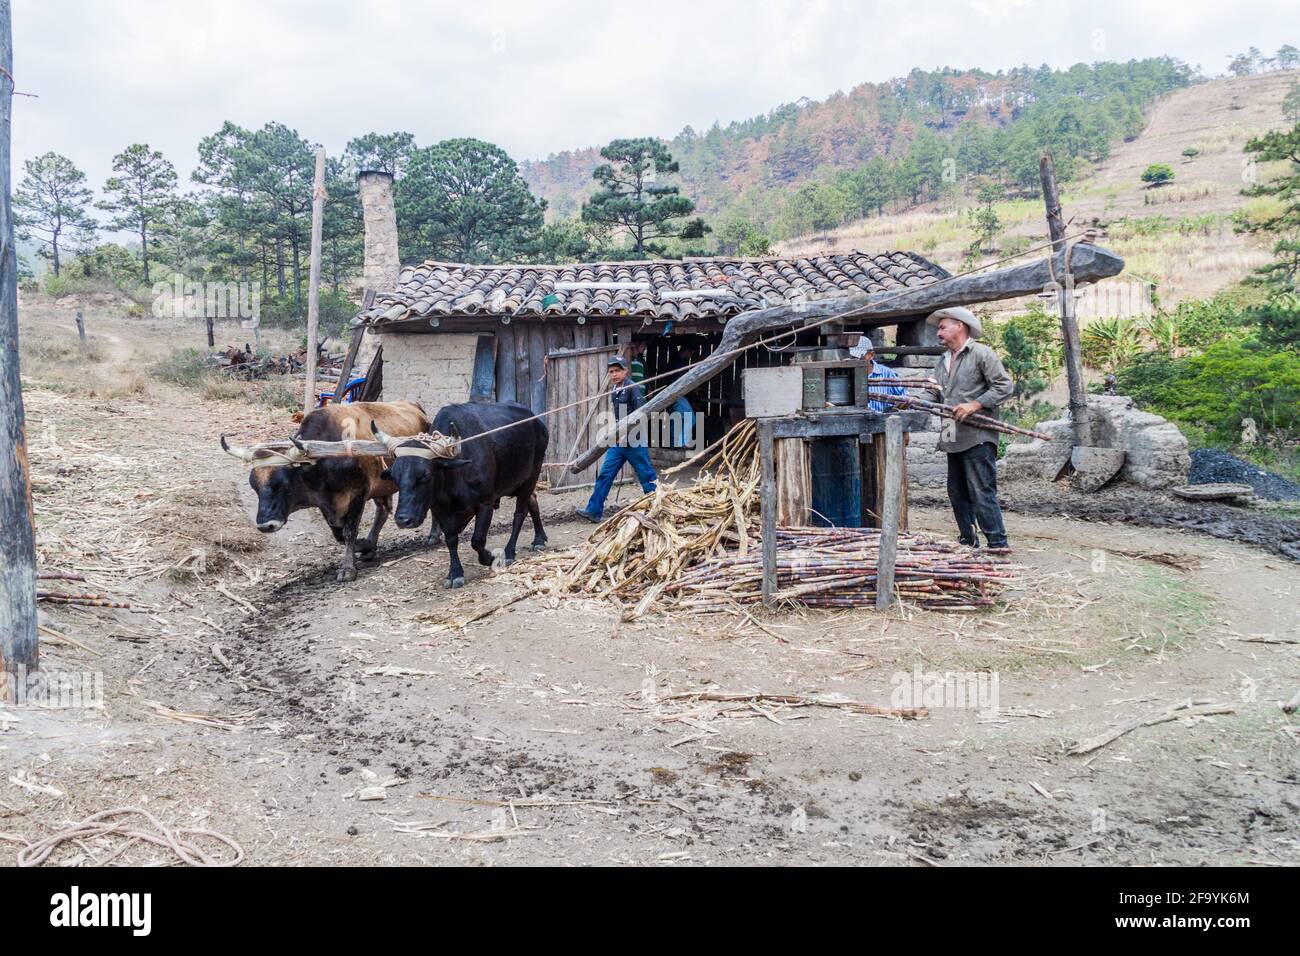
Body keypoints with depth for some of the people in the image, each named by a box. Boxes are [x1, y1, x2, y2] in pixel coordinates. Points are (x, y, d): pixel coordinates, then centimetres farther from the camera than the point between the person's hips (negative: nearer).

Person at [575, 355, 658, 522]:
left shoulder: (633, 388, -12)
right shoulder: (614, 391, 12)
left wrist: (627, 434, -20)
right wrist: (616, 433, 15)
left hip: (634, 441, -8)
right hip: (618, 440, 8)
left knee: (646, 475, 3)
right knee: (605, 474, 1)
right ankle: (594, 511, 2)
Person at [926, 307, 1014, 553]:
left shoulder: (981, 353, -4)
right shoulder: (944, 360, 21)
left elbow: (1004, 386, -10)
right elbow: (934, 392, 19)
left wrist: (974, 405, -17)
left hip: (978, 437, -9)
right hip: (954, 439, 9)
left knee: (982, 492, -12)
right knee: (957, 493, 12)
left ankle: (998, 544, -9)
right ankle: (968, 541, 21)